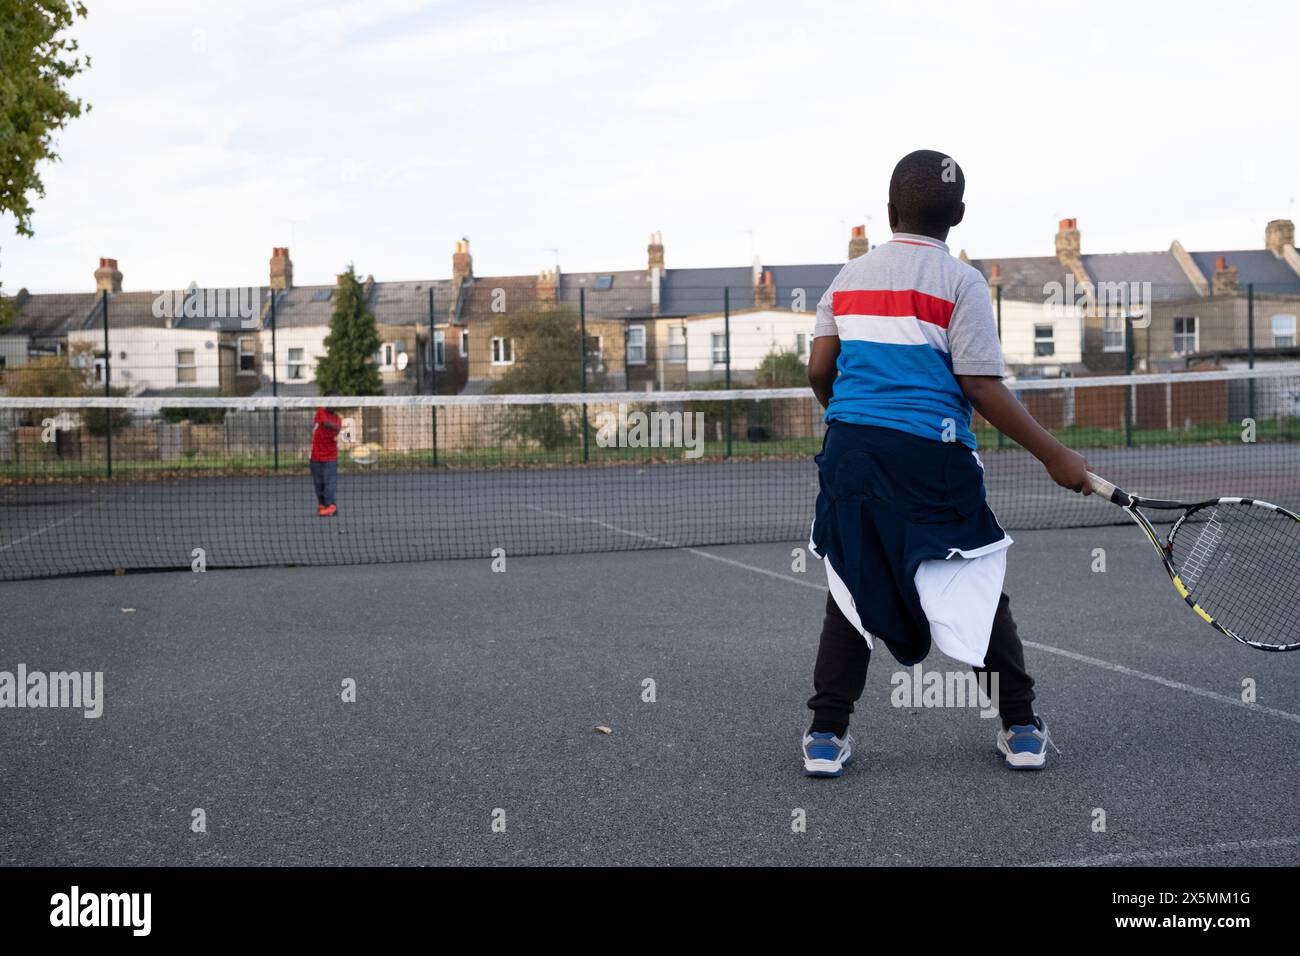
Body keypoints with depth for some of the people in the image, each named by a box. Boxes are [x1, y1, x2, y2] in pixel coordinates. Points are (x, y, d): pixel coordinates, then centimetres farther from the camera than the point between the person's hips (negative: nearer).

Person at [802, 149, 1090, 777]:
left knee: (851, 594, 11)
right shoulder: (960, 282, -3)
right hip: (929, 459, -4)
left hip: (850, 448, 4)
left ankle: (826, 735, 10)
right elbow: (983, 388, -9)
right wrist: (1054, 456, -4)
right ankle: (1021, 730, 13)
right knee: (979, 592, 7)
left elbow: (819, 371, 10)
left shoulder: (850, 276, 11)